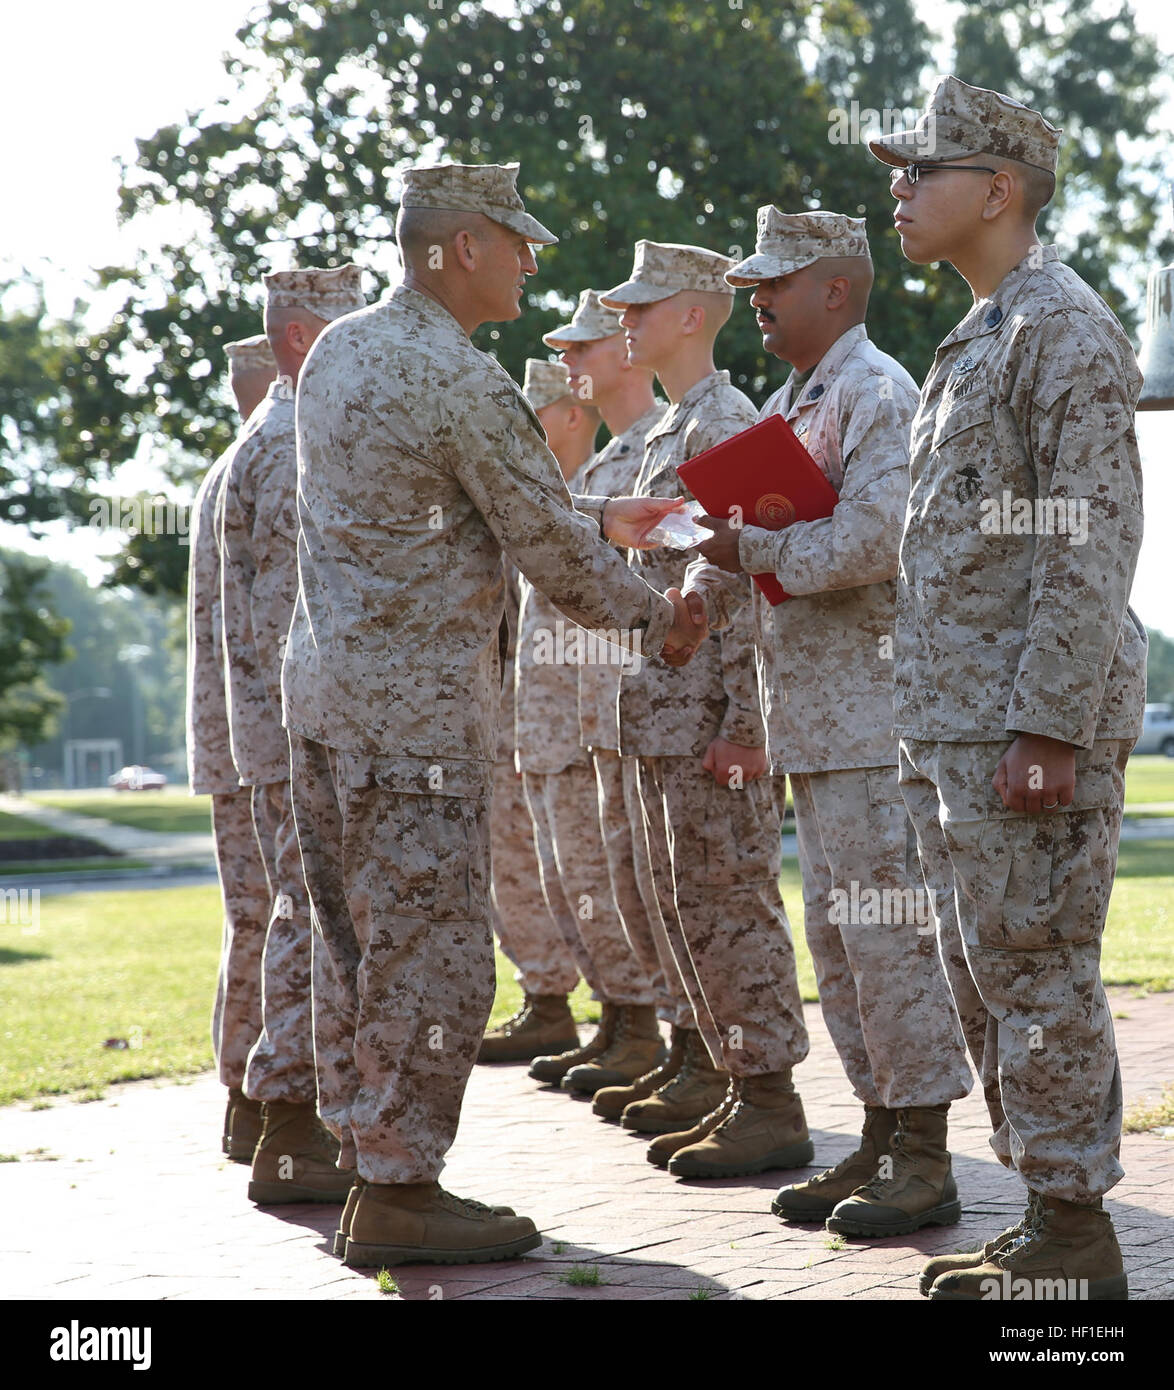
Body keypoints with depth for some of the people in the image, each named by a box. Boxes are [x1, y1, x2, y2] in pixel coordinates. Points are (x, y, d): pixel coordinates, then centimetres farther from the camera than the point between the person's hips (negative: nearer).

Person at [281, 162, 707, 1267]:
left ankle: (369, 1163, 22)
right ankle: (399, 1190, 1)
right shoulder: (465, 385, -16)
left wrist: (599, 518, 24)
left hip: (323, 683, 10)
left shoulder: (337, 351, 13)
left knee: (364, 952, 15)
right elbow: (548, 552, -10)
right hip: (415, 706, -9)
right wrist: (658, 620, 7)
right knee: (434, 955, -3)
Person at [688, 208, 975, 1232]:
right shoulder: (791, 401, 19)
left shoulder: (879, 394, -11)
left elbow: (869, 540, -22)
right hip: (811, 714, 10)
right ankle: (882, 1137, 20)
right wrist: (700, 583, 4)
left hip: (873, 706, -10)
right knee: (836, 933, 12)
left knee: (886, 927, -8)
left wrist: (749, 551, -14)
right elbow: (753, 518, 23)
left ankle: (926, 1158, -2)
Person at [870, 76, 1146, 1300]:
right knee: (1005, 974, 12)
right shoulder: (975, 339, 20)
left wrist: (1048, 730, -22)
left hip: (1030, 723, -10)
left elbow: (1088, 548, -18)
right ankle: (1044, 1220, 20)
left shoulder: (1062, 328, -11)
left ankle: (1073, 1242, 2)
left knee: (1041, 973, -5)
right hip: (956, 724, 10)